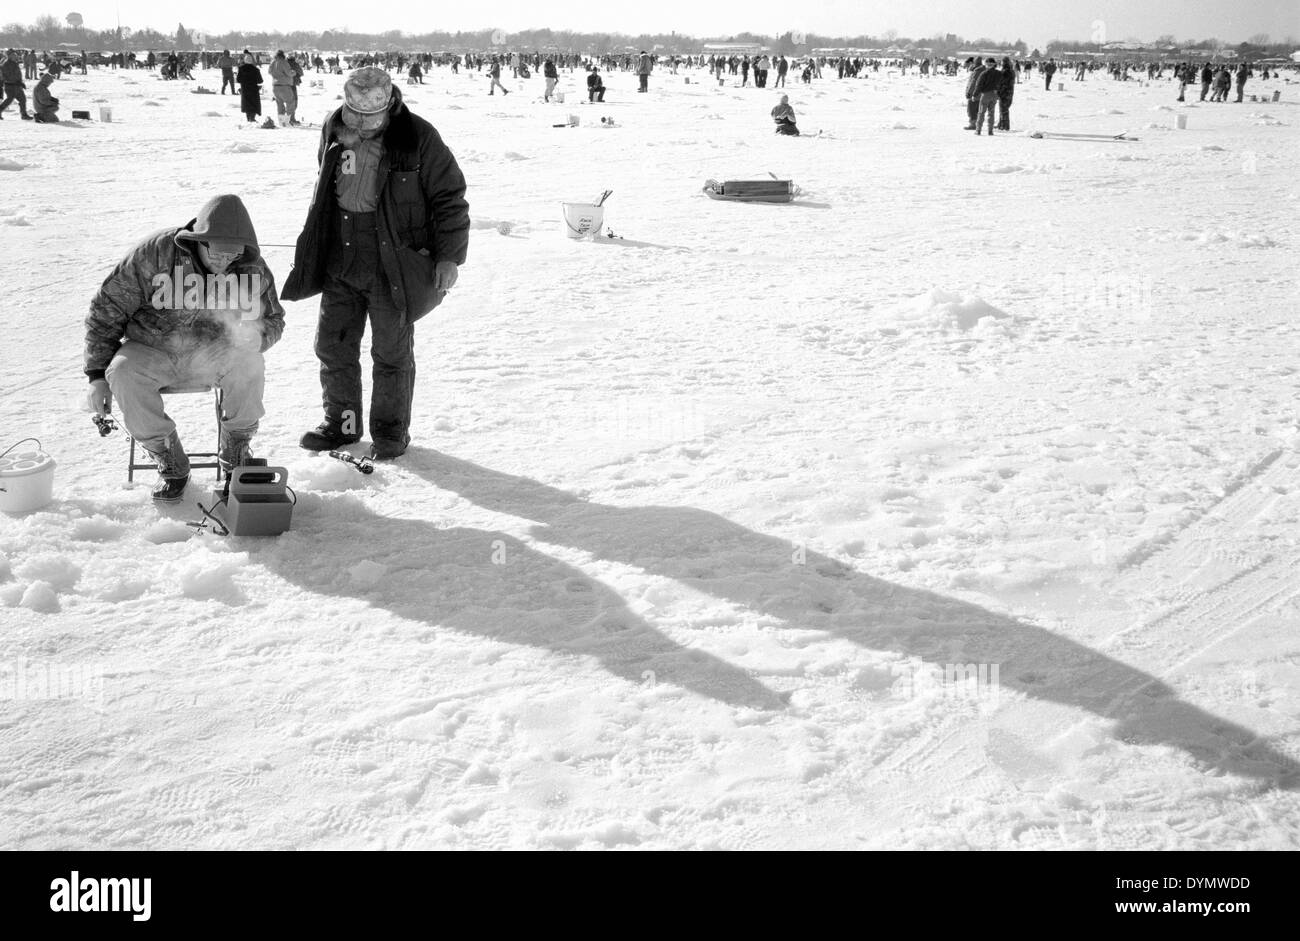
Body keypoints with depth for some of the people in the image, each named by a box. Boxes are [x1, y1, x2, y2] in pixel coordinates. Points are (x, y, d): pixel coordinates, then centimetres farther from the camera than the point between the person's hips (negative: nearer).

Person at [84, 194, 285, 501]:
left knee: (249, 367, -31)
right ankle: (170, 465, -14)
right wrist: (98, 374, -12)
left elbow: (273, 320, 5)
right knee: (123, 373, -33)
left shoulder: (252, 268, -10)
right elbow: (106, 309, -9)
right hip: (151, 352, 0)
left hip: (213, 353, 1)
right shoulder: (155, 253, -18)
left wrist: (253, 337, -22)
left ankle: (234, 452, -6)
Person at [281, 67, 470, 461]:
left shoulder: (417, 137, -12)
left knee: (391, 351, 4)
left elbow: (450, 198, -7)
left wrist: (449, 256, -12)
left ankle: (391, 430, 20)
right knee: (333, 343, 9)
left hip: (393, 265, -5)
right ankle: (341, 422, 25)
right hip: (340, 262, 5)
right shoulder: (334, 131, 3)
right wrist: (315, 244, 22)